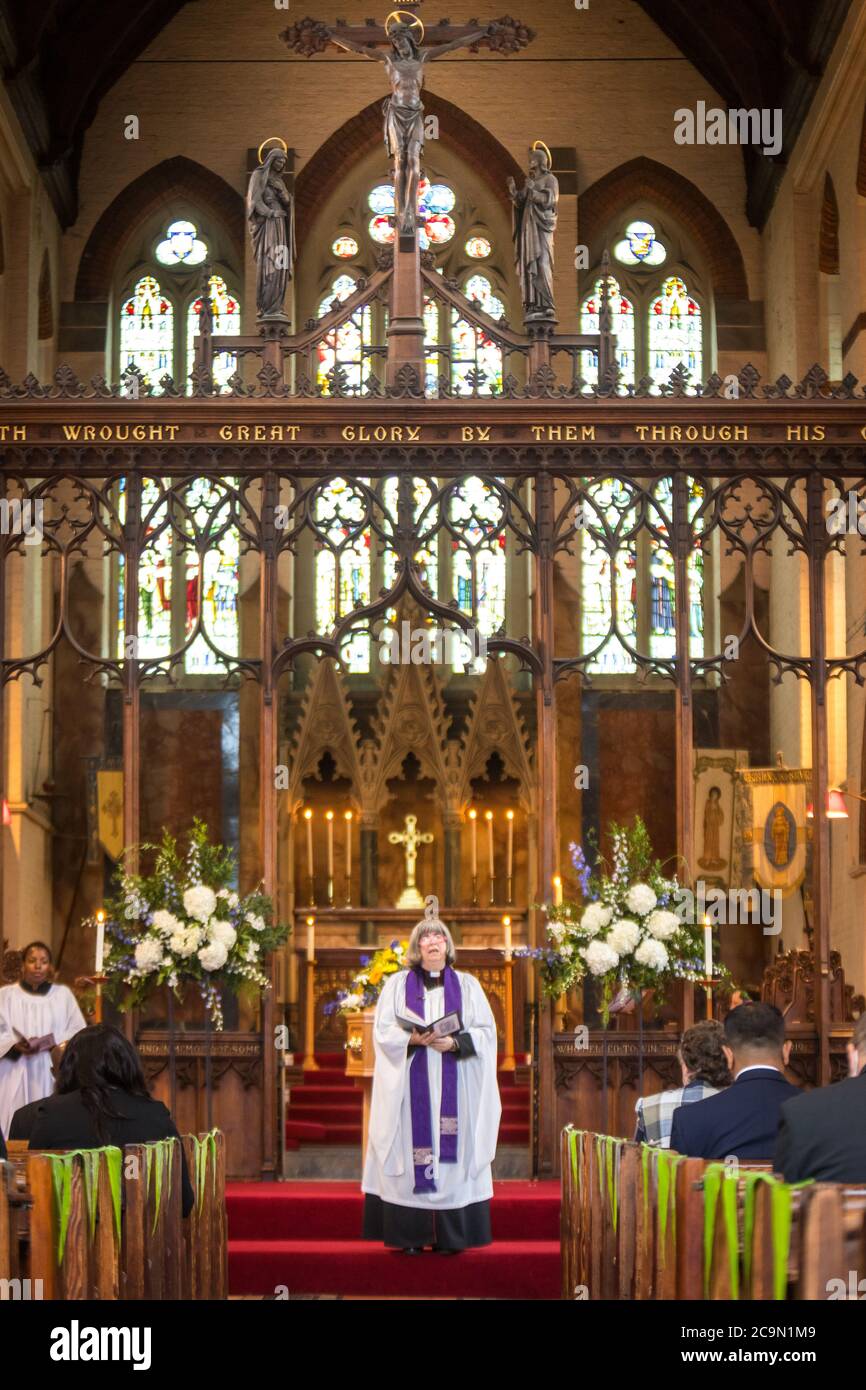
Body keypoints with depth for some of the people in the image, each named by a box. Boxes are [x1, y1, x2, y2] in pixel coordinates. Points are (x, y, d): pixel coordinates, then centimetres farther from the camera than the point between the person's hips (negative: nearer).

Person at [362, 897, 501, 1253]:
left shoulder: (467, 986, 12)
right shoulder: (397, 984, 10)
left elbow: (486, 1032, 5)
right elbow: (383, 1032, 3)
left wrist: (454, 1043, -12)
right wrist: (413, 1039, -15)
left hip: (453, 1087, 1)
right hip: (410, 1086, -1)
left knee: (452, 1151, -4)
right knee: (411, 1150, -6)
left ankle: (450, 1236, -1)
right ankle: (410, 1236, -3)